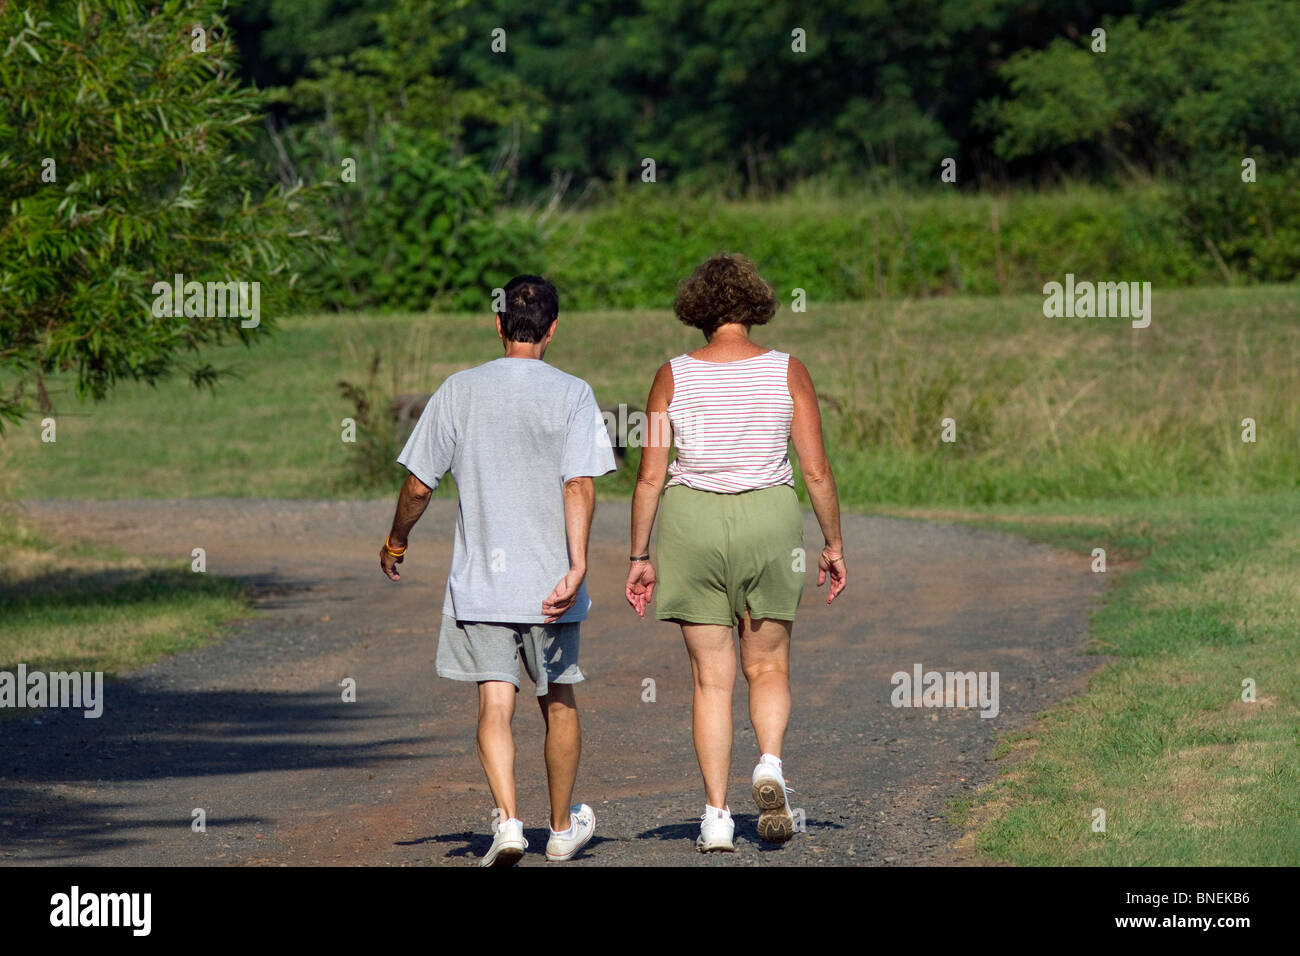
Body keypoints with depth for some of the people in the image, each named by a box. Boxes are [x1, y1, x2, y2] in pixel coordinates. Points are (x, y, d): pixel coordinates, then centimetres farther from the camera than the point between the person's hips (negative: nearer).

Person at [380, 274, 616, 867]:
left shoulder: (458, 391, 2)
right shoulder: (571, 395, -4)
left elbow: (419, 485, 3)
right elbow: (579, 485, -15)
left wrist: (395, 543, 20)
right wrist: (577, 567, -20)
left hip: (477, 578, 1)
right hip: (548, 576, -1)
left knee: (495, 703, -3)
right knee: (558, 702, 14)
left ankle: (507, 819, -22)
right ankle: (563, 828, 26)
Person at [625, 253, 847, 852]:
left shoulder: (673, 377, -2)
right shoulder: (787, 373, -3)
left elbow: (650, 475, -3)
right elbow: (816, 469, -4)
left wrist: (639, 556, 4)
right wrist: (833, 543, 7)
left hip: (692, 522, 0)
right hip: (768, 521, 0)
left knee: (711, 678, 7)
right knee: (768, 667, 15)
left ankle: (716, 817, 2)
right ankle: (769, 766, -12)